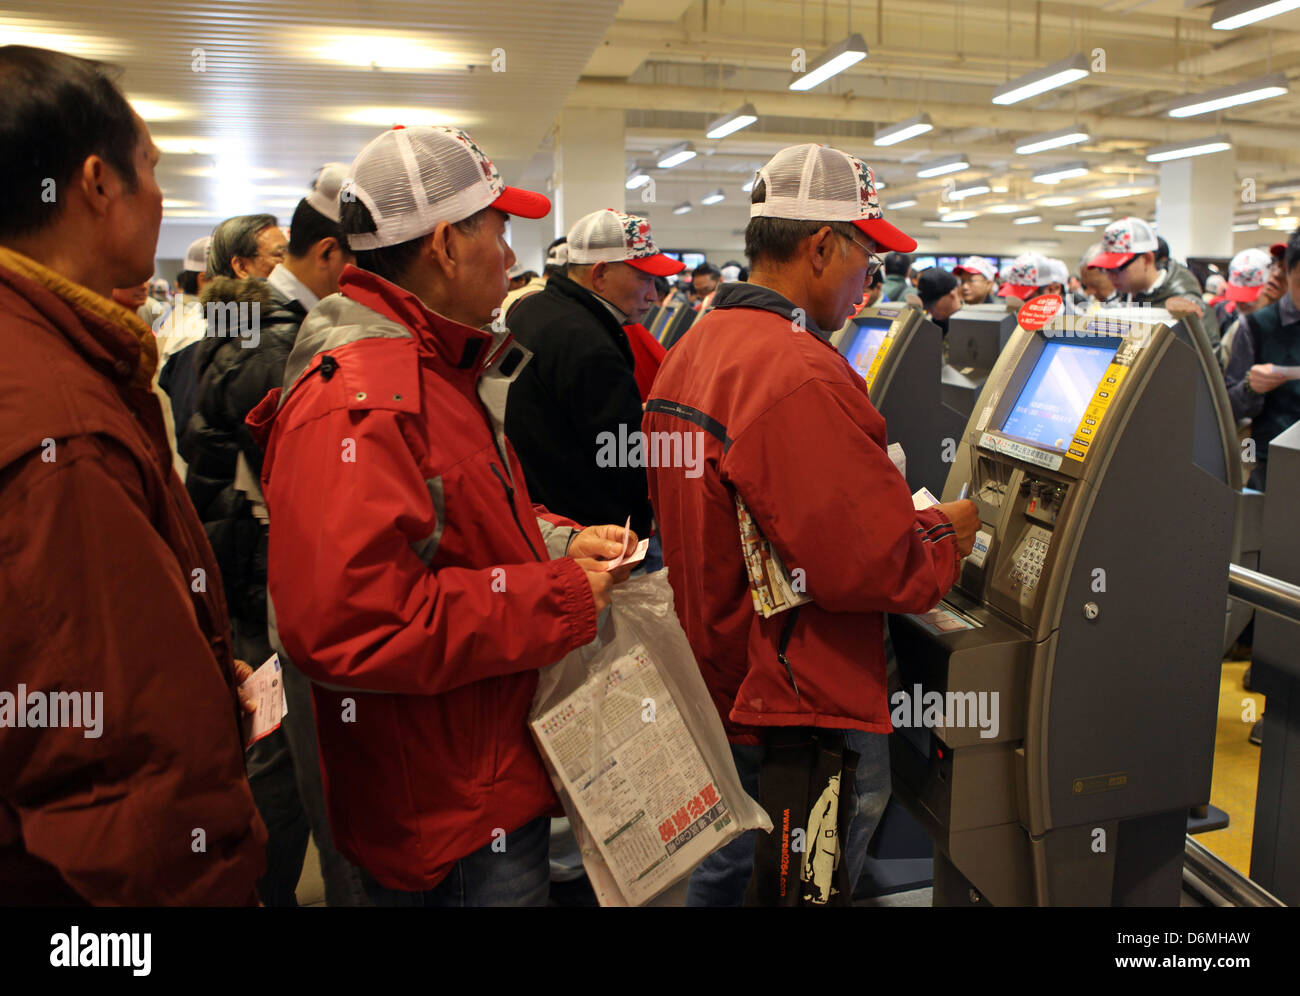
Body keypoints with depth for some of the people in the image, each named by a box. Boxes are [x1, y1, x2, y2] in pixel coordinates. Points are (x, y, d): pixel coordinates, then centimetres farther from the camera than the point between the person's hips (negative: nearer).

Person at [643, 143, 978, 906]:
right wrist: (950, 533, -4)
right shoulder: (800, 376, -24)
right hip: (795, 711, -9)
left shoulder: (693, 350, 8)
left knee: (723, 870, 25)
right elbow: (875, 568, -25)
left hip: (715, 685, 9)